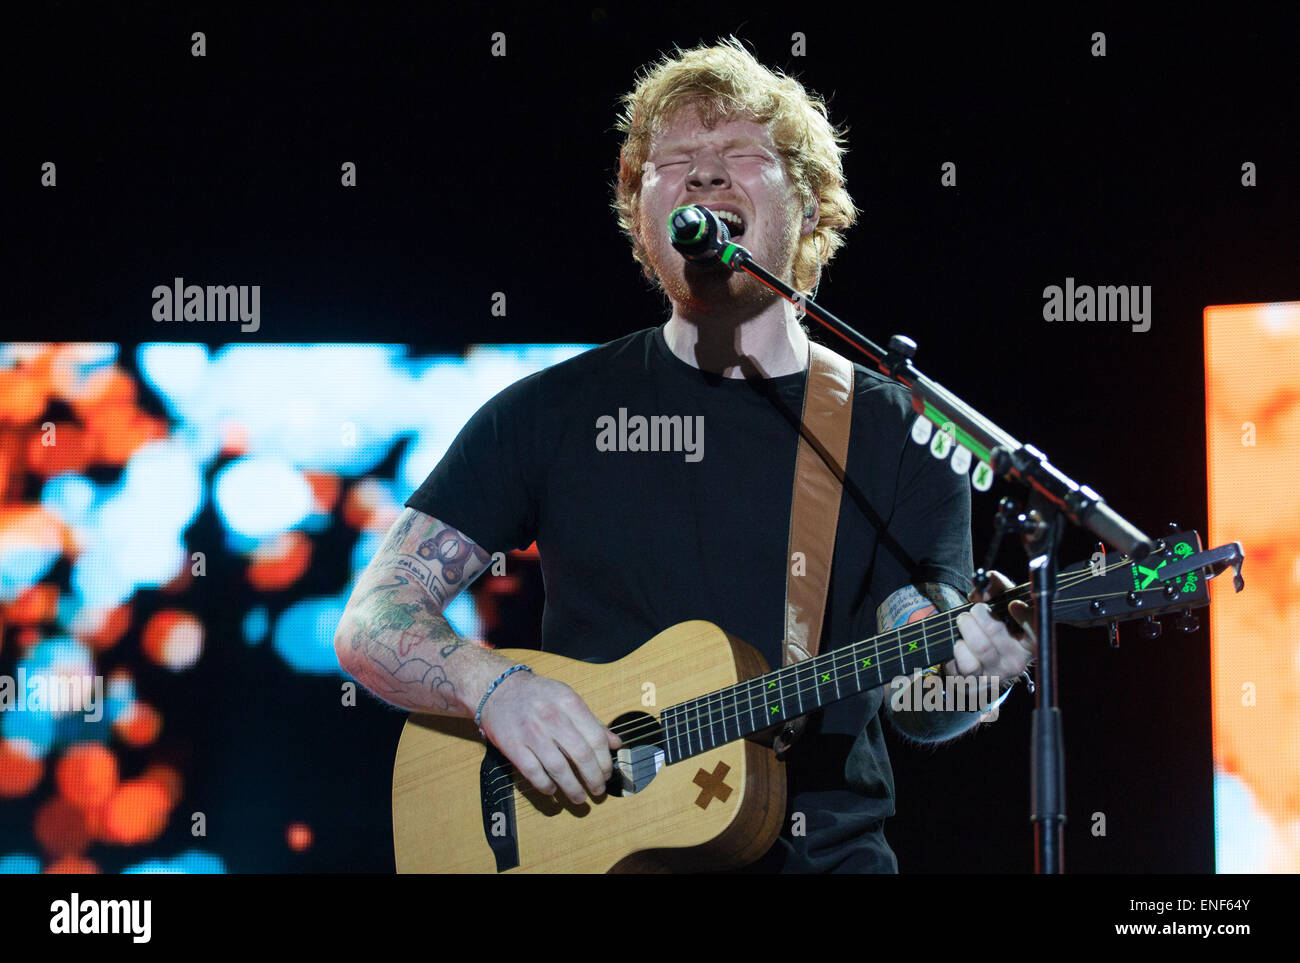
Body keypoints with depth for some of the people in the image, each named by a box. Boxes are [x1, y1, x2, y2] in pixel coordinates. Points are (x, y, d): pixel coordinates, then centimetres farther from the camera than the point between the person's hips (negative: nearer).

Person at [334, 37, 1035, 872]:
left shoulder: (900, 435, 8)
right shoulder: (550, 413, 7)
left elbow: (914, 704, 2)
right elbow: (372, 623, 4)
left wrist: (965, 678, -21)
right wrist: (494, 686, -15)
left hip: (826, 849, 0)